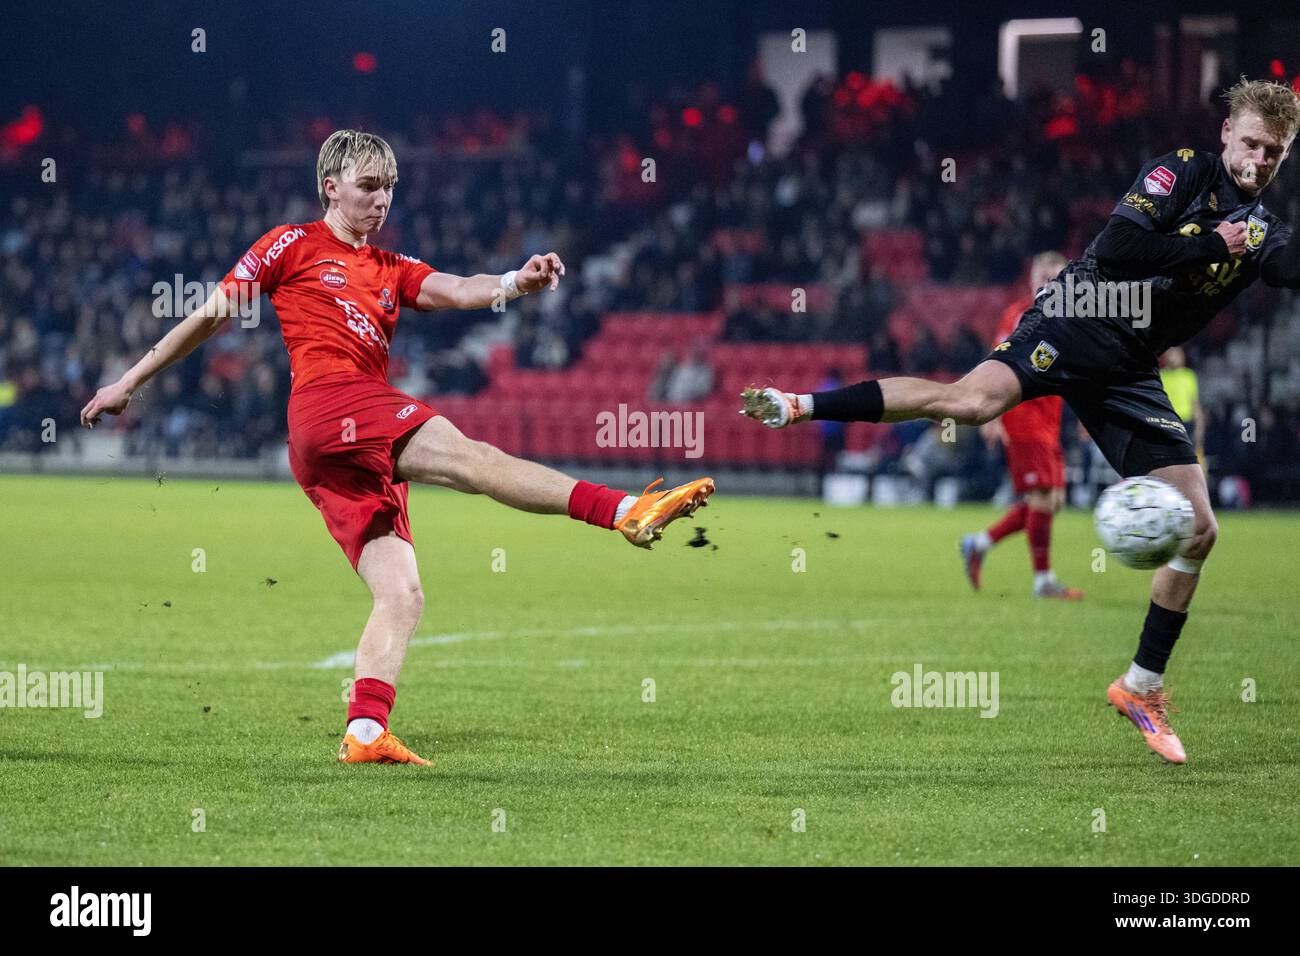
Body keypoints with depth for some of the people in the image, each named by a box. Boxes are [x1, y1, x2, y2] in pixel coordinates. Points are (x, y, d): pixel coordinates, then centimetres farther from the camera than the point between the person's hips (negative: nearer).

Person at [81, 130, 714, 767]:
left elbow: (457, 291, 9)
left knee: (401, 595, -5)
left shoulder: (393, 271, 28)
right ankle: (624, 511, -41)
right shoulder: (293, 246, 13)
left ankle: (364, 733, -13)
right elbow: (209, 316, 16)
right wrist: (129, 383, 18)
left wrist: (514, 282, -13)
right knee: (470, 457, -25)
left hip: (368, 444, 8)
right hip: (329, 404, -8)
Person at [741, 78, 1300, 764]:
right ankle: (796, 407, -27)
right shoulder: (1183, 172, -3)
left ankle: (1142, 688, 14)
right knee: (976, 400, -34)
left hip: (1129, 373, 6)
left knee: (1197, 530, 1)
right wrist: (1209, 247, -13)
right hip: (1077, 322, -6)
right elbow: (1116, 248, -16)